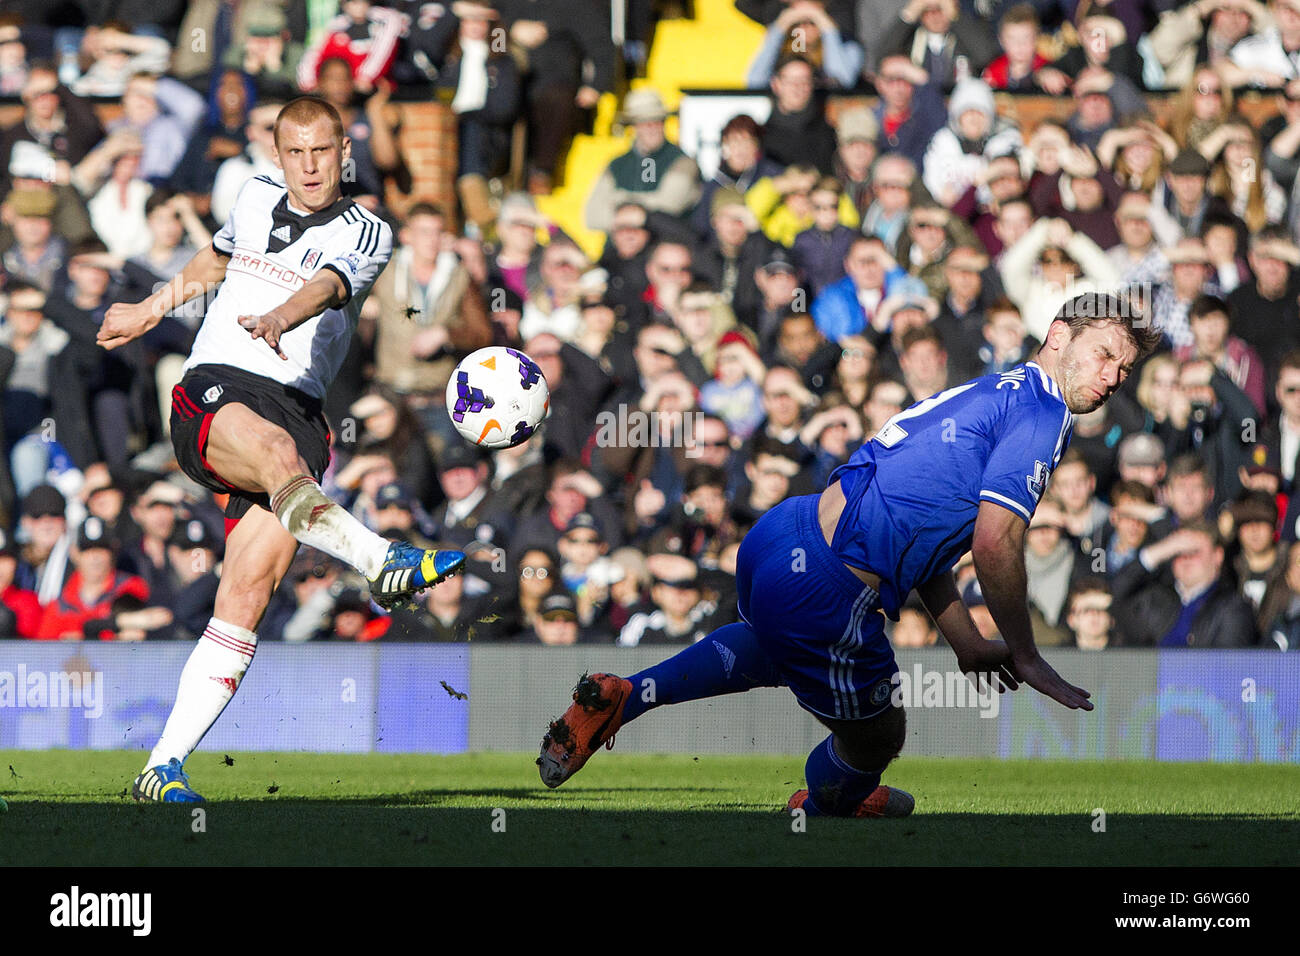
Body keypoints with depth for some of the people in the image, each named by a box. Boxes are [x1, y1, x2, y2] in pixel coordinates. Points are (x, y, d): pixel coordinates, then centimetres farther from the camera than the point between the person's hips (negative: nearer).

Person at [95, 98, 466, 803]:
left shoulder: (364, 234, 8)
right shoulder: (255, 200, 18)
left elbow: (324, 287, -15)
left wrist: (279, 318, -36)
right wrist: (152, 309, 49)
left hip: (295, 407, 0)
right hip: (211, 393, 0)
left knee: (248, 592, -15)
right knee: (278, 449, -37)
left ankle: (164, 765, -14)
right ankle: (385, 563, -64)